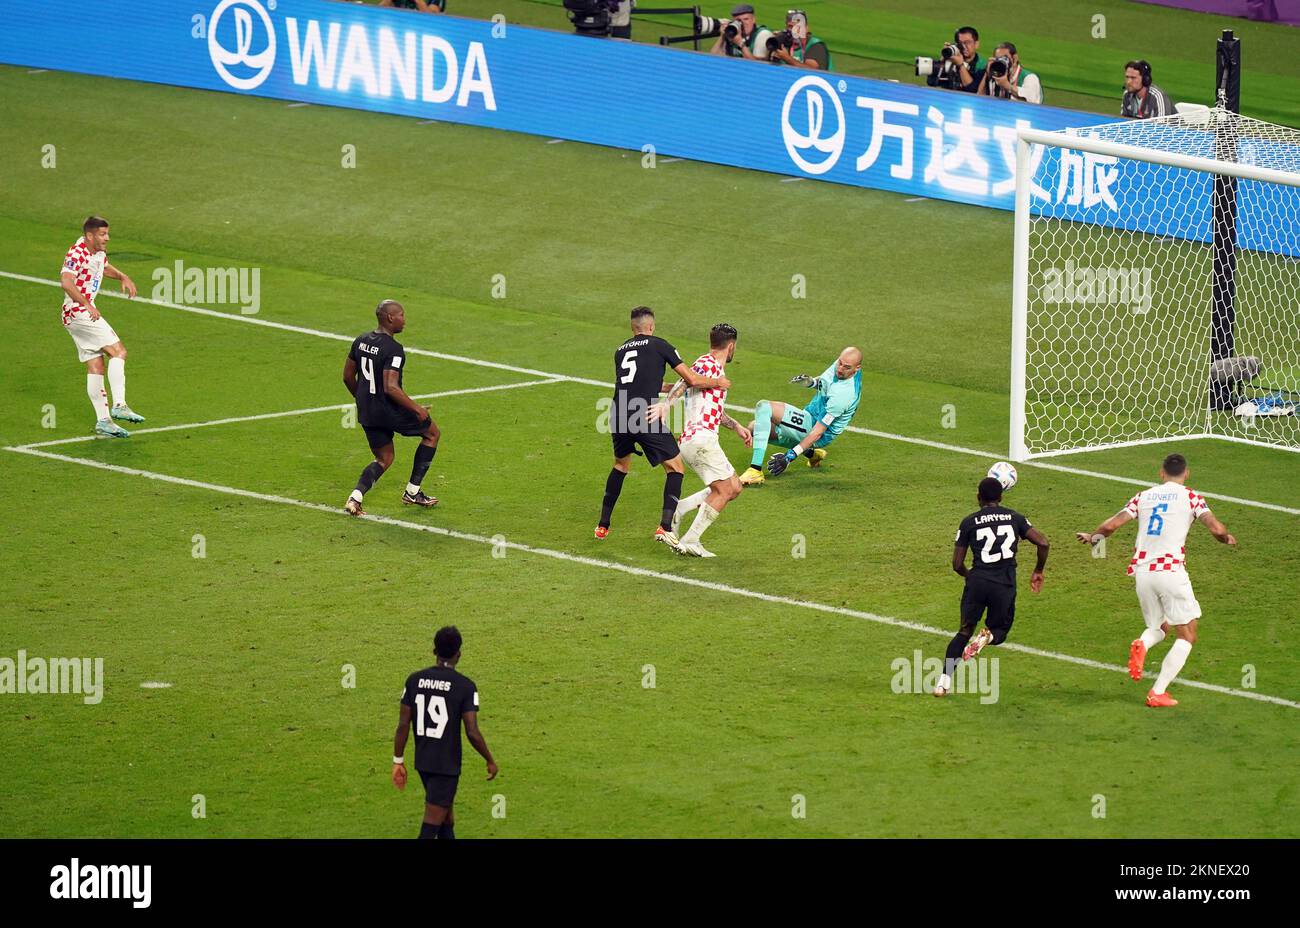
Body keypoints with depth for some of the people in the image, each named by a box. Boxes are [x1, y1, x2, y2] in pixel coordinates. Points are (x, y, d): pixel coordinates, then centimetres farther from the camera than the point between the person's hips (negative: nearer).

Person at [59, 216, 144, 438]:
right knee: (118, 351, -14)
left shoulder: (98, 252, 13)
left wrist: (122, 277, 17)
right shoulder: (77, 253, -17)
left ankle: (103, 421, 8)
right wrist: (87, 305, -38)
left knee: (96, 367, 7)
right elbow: (66, 281, -32)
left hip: (85, 312, 10)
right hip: (78, 311, -10)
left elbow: (104, 267, 36)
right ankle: (119, 406, -17)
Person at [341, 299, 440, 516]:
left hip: (367, 413, 7)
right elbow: (391, 388, -28)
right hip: (390, 410, -7)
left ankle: (355, 497, -4)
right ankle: (412, 492, 20)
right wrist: (417, 409, -18)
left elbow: (348, 377, 12)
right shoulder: (393, 349, -21)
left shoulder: (360, 342, 4)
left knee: (384, 459, 22)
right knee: (432, 433, 18)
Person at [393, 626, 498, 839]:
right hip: (447, 764, -5)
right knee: (432, 824, -4)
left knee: (446, 817, 22)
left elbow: (403, 724, 0)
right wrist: (491, 761, 0)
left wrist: (398, 761, 9)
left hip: (423, 762, 5)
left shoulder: (415, 679, 0)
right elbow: (472, 733, -15)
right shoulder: (465, 686, -13)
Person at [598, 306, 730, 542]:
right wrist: (718, 382, 21)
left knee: (620, 465, 30)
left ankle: (603, 526, 32)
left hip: (618, 417, 5)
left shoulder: (620, 351, 20)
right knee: (675, 469, 9)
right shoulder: (659, 345, 4)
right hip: (647, 417, -5)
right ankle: (665, 527, -6)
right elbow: (692, 380, 3)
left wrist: (673, 387, 41)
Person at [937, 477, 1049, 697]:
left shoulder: (969, 522, 6)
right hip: (1005, 586, 0)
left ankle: (944, 682, 4)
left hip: (977, 581, 0)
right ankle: (987, 636, -18)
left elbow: (957, 565, 5)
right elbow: (1042, 543, 0)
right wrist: (1038, 571, 16)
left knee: (965, 631, 16)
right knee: (999, 630, 21)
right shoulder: (1015, 518, 9)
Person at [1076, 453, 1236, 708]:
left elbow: (1111, 525, 6)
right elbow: (1216, 529, -6)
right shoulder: (1190, 497, 4)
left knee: (1158, 627, 24)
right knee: (1186, 636, 7)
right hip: (1171, 570, -4)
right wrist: (1227, 539, 16)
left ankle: (1141, 645, -13)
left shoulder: (1143, 497, 13)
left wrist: (1093, 537, 26)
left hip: (1141, 572, 4)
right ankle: (1158, 692, -6)